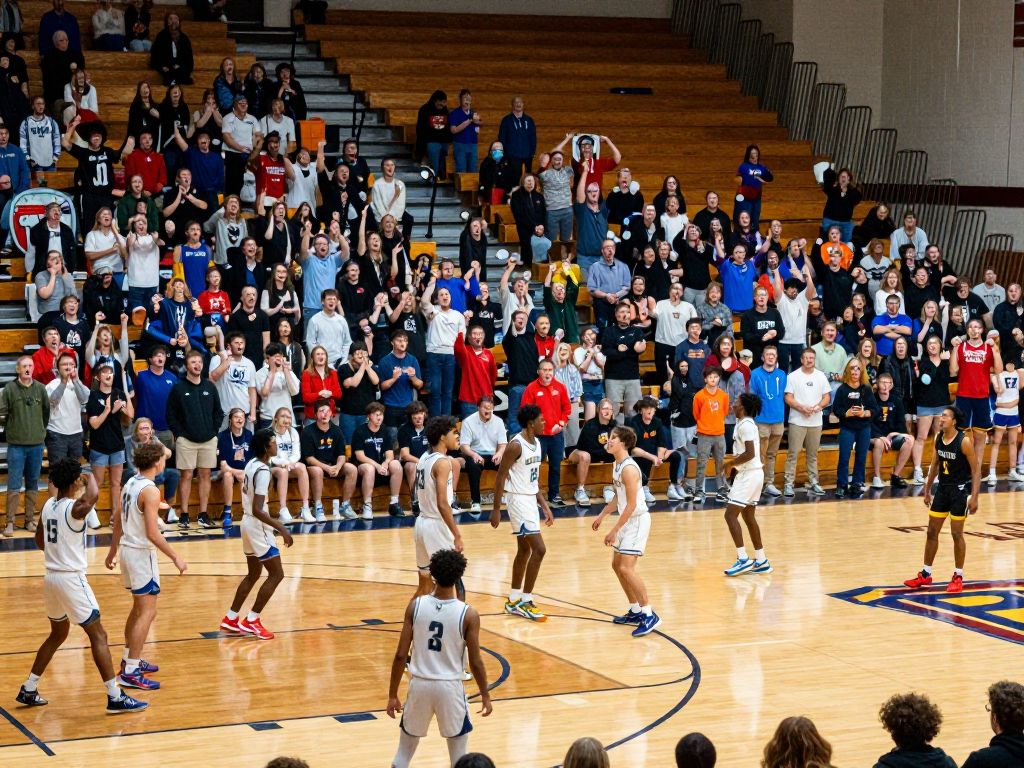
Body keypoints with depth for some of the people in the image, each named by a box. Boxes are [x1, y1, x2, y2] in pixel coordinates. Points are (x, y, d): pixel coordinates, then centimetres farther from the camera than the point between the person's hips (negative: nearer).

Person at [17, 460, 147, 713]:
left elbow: (39, 542, 18)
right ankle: (115, 697, -5)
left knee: (58, 635, 24)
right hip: (72, 578, -8)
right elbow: (92, 496, -41)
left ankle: (28, 690, 26)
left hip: (51, 576, 8)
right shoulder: (74, 508, -18)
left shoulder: (48, 506, 6)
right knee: (98, 636, -3)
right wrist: (91, 478, -20)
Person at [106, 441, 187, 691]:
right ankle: (130, 672, -9)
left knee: (139, 608, 22)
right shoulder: (150, 490, -20)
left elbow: (119, 522, 16)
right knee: (147, 612, -7)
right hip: (141, 553, -9)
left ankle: (130, 659, 32)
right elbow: (152, 534, -24)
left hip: (127, 549, 10)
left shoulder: (130, 484, 7)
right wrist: (175, 558, -17)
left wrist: (113, 551, 26)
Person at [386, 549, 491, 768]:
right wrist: (485, 695, 8)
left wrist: (392, 695, 4)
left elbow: (401, 655, -5)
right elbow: (475, 662, -8)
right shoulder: (468, 614, -12)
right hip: (450, 686, -2)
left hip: (419, 684, 2)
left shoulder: (415, 605, -7)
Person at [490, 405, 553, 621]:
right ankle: (525, 602, -5)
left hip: (530, 499, 9)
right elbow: (500, 477, -16)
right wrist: (496, 509, -17)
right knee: (539, 549, -12)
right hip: (519, 500, -9)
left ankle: (514, 601, 22)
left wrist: (544, 505, 15)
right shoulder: (516, 445, -18)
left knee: (524, 550, 13)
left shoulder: (536, 443, 9)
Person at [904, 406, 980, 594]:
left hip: (959, 490, -6)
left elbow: (976, 469, -15)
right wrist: (927, 490, 15)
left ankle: (958, 577, 14)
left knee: (957, 534, 1)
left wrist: (974, 497, -20)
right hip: (942, 488, 6)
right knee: (932, 532, 9)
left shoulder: (964, 441, -18)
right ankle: (925, 574, 19)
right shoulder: (938, 438, 1)